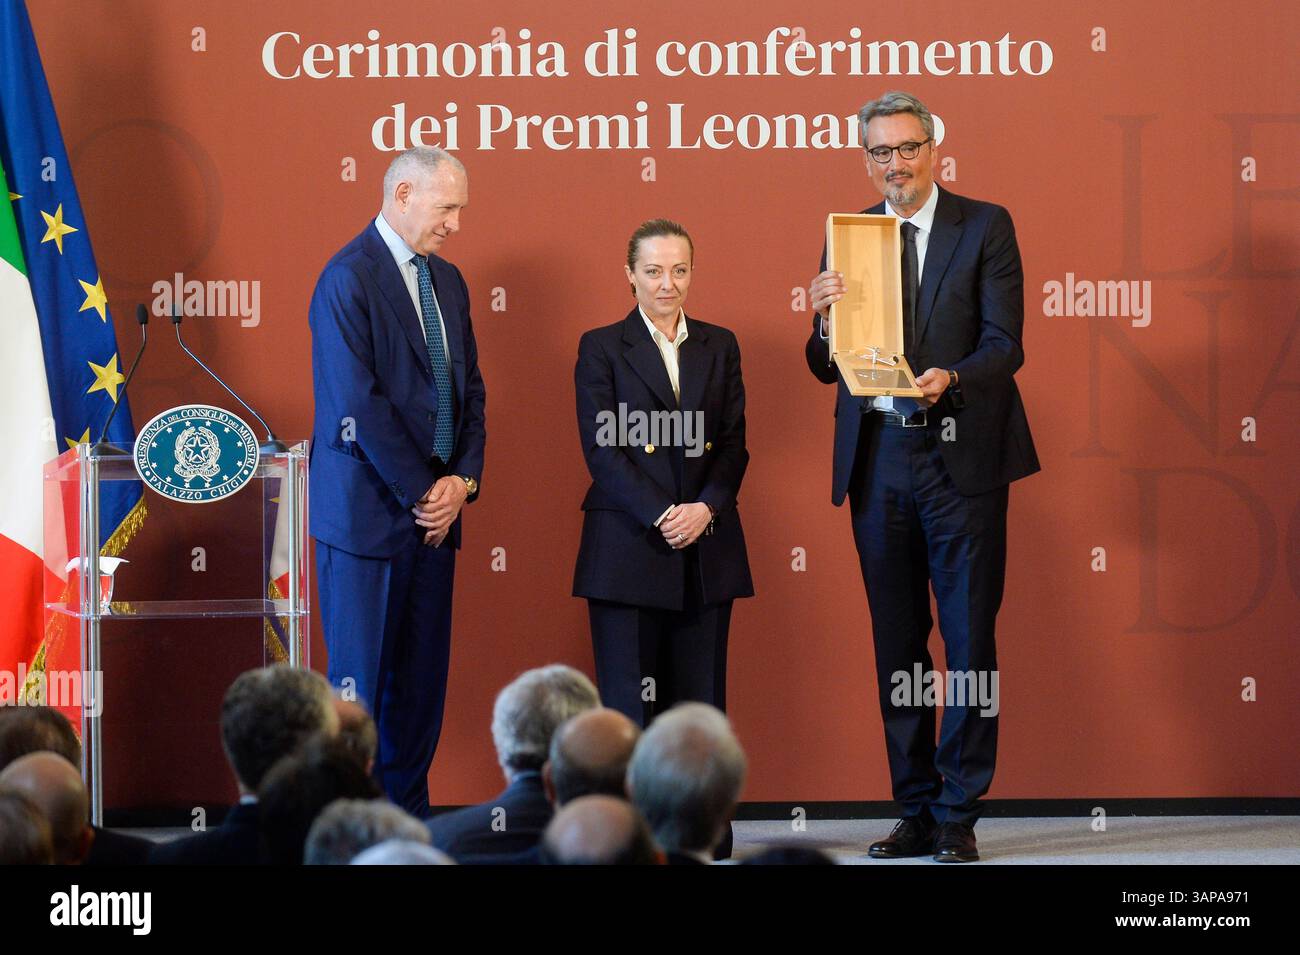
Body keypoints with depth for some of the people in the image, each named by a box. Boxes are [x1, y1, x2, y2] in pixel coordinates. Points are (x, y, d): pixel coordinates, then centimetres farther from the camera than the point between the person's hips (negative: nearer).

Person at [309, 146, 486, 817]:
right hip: (368, 509, -7)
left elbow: (469, 387, 17)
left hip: (434, 507, 8)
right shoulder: (348, 278, -12)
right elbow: (359, 404, -17)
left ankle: (409, 822, 13)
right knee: (359, 680, -3)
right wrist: (421, 493, -12)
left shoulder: (447, 281, 14)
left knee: (421, 680, 8)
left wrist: (463, 478, 0)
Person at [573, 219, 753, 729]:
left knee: (700, 702, 3)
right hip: (628, 548, -3)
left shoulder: (719, 346, 12)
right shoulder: (601, 348, 2)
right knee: (628, 706, -3)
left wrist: (705, 507, -11)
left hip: (707, 548, 3)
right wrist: (662, 515, -15)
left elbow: (734, 443, 7)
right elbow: (600, 448, -6)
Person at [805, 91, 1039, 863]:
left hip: (961, 457, -4)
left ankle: (959, 815, 4)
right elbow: (827, 369, 9)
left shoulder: (985, 227, 1)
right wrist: (827, 318, -13)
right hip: (878, 458, 4)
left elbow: (1005, 345, -6)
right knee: (896, 644, 8)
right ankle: (917, 812, 16)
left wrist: (950, 379, -26)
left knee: (969, 639, -3)